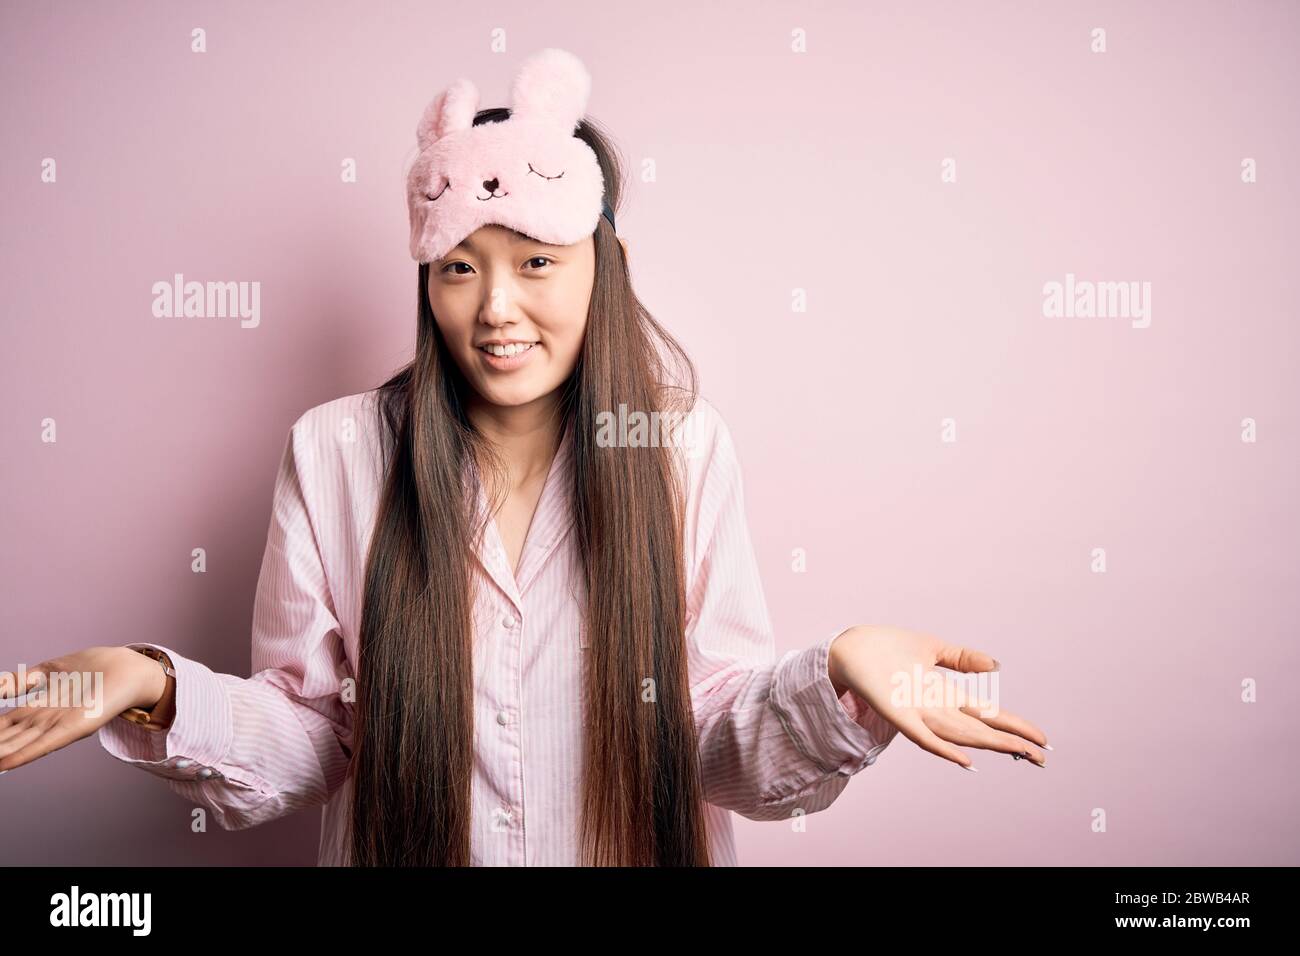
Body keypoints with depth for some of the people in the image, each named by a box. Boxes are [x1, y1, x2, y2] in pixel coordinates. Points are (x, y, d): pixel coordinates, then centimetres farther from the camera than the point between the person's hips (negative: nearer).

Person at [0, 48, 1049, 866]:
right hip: (401, 846, 1)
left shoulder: (686, 448, -12)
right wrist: (158, 693, -25)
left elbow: (719, 742, -11)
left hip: (639, 848, 0)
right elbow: (304, 740, -8)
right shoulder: (334, 451, -11)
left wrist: (833, 679, -29)